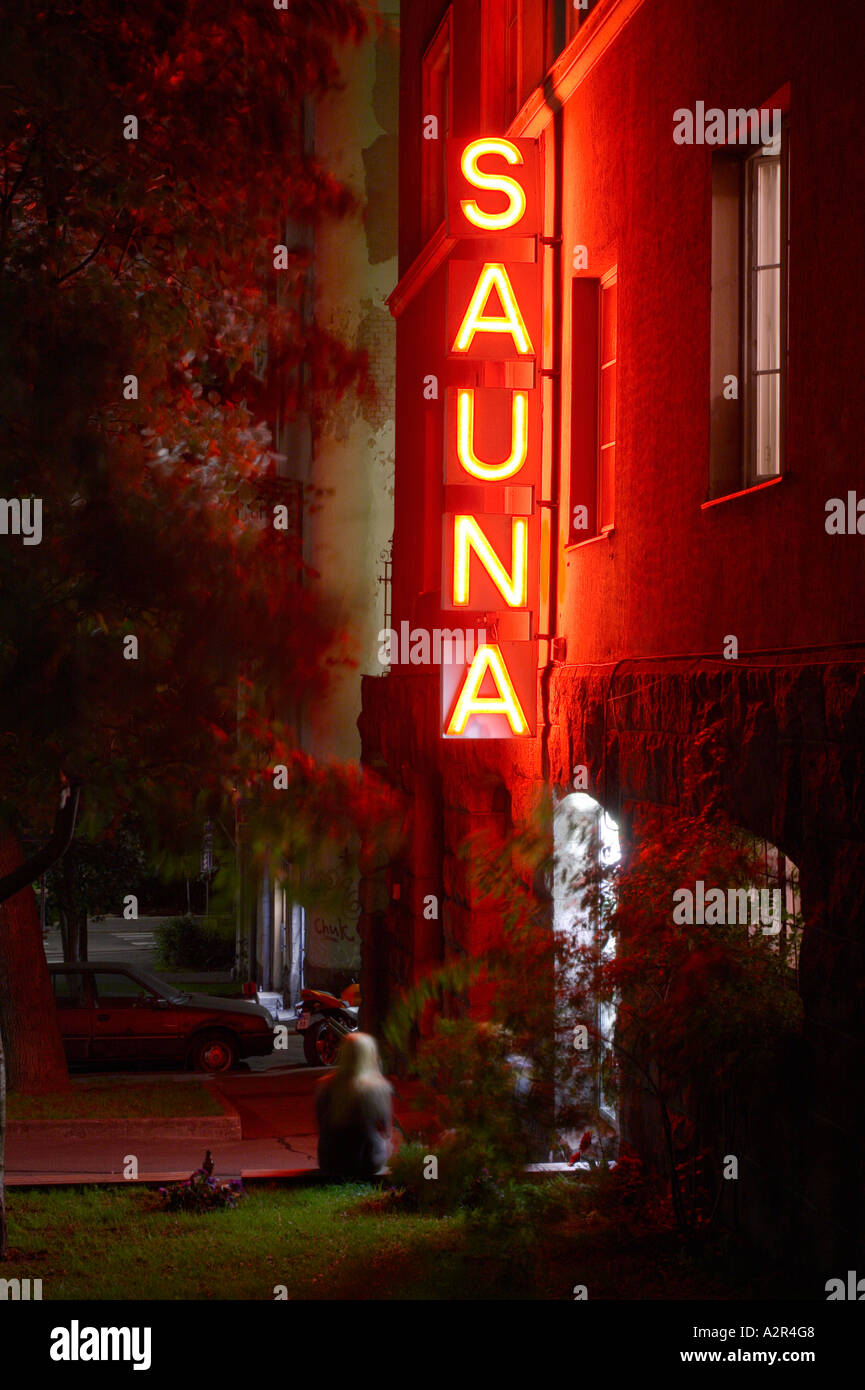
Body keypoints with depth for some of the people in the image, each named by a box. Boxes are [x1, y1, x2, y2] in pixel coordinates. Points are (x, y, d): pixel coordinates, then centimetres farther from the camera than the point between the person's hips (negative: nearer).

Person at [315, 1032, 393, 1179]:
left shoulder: (325, 1086, -12)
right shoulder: (380, 1088, -18)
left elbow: (321, 1128, 3)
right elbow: (385, 1131, -4)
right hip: (368, 1165, -3)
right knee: (386, 1143, 30)